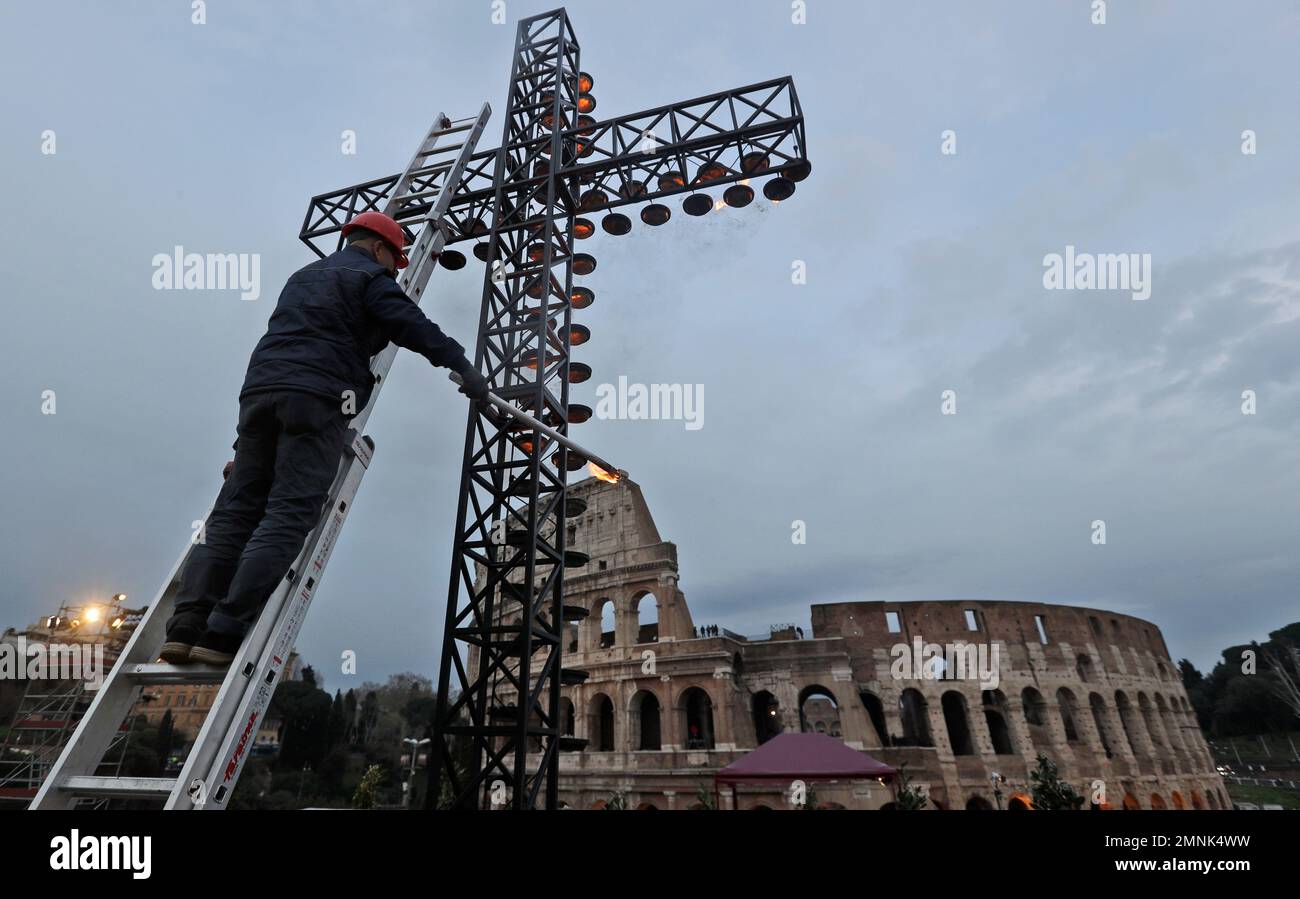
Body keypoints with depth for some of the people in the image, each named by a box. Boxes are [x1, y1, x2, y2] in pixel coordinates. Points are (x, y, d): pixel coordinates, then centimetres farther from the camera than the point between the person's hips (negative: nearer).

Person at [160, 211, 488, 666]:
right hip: (317, 398, -7)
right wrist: (464, 369, -2)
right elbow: (414, 327, -5)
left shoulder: (302, 276, 33)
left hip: (259, 389, 8)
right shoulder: (370, 278, 8)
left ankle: (186, 627, -2)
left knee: (235, 511, 6)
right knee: (287, 518, -11)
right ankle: (224, 635, -15)